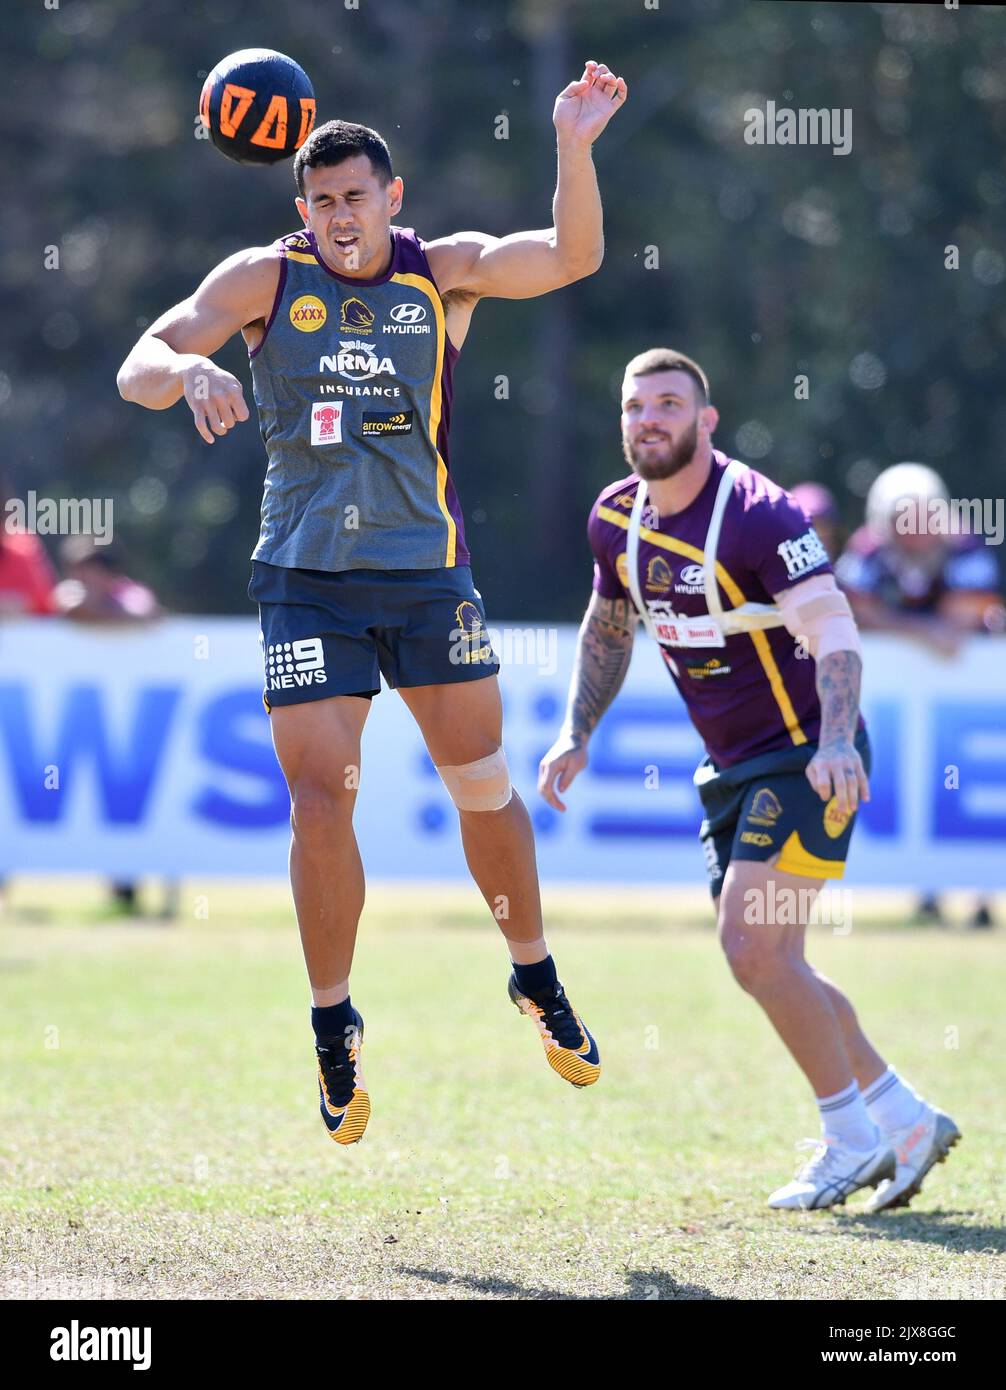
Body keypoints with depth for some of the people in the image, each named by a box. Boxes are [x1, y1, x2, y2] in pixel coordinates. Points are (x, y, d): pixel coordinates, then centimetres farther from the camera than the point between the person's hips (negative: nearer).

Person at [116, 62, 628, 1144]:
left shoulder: (446, 271, 0)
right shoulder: (265, 279, -2)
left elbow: (571, 257, -14)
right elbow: (139, 365, -10)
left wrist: (574, 146, -30)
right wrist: (188, 373, -34)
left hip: (427, 569, 1)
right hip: (305, 576, -1)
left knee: (482, 783, 7)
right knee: (320, 800, -6)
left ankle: (536, 980, 28)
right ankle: (334, 1030, 7)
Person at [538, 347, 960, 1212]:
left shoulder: (756, 513, -20)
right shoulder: (616, 520, 3)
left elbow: (835, 634, -29)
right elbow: (609, 629, 21)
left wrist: (835, 744, -43)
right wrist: (576, 735, 11)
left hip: (805, 757, -8)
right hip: (732, 766, 8)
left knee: (754, 945, -16)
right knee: (763, 960, 8)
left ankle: (852, 1139, -3)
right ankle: (904, 1118, 20)